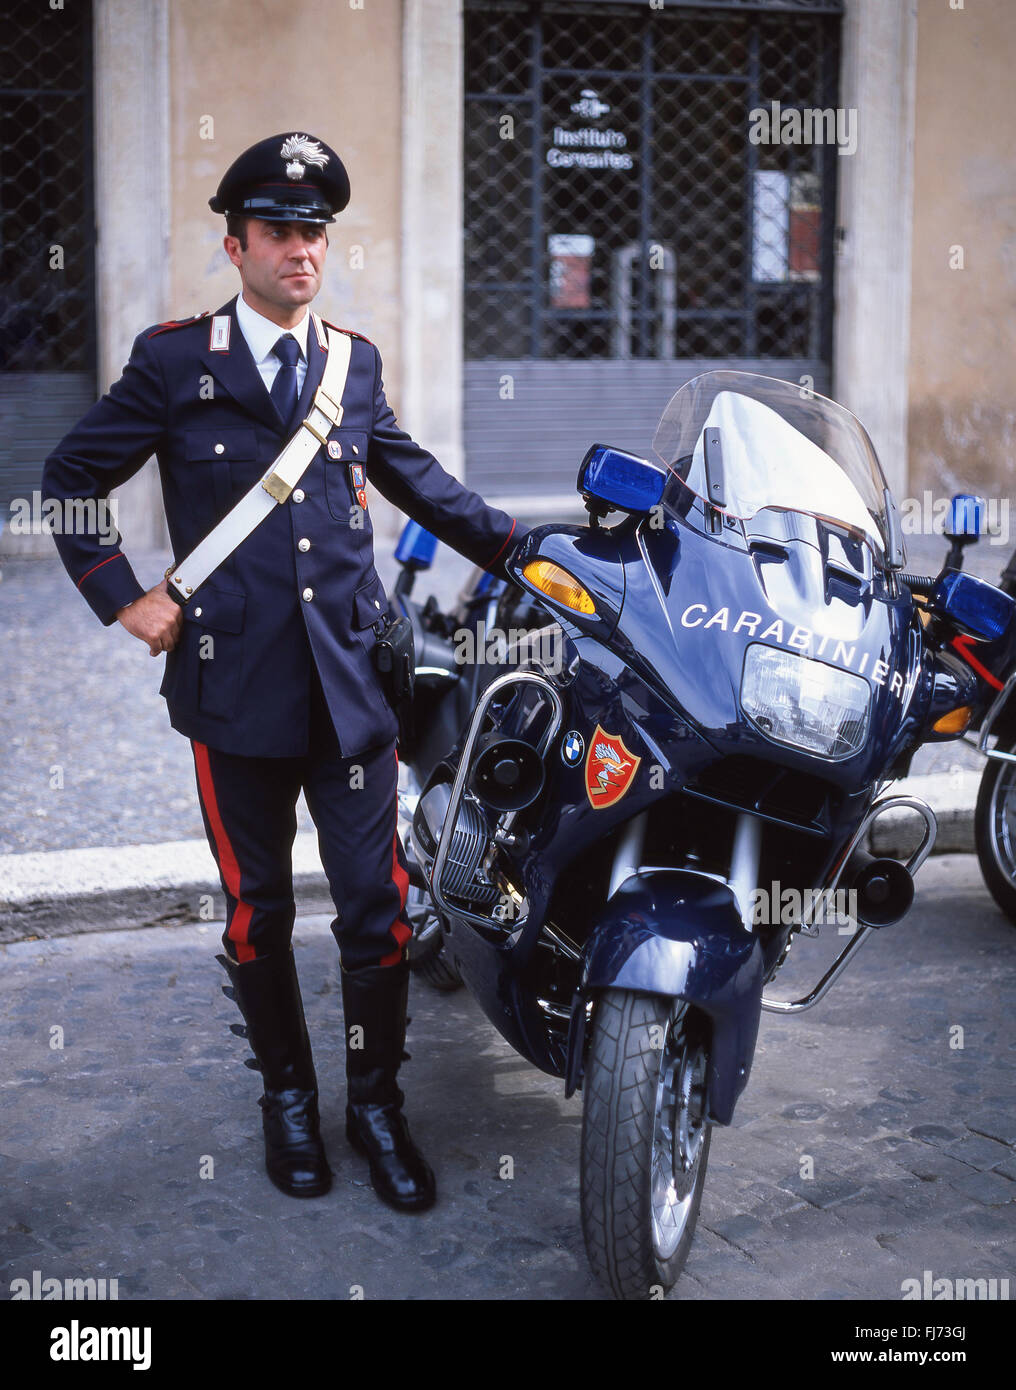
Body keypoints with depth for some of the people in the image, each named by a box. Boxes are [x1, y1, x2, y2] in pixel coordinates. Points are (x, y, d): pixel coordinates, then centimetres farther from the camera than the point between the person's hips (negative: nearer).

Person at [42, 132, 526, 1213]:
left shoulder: (354, 361, 12)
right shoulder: (174, 361, 2)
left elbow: (414, 477, 26)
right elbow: (69, 480, 8)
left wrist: (514, 548, 23)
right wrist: (122, 597, -1)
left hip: (352, 677, 2)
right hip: (234, 686, -2)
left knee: (377, 908, 1)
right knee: (257, 915, 9)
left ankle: (376, 1103, 19)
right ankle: (287, 1095, 29)